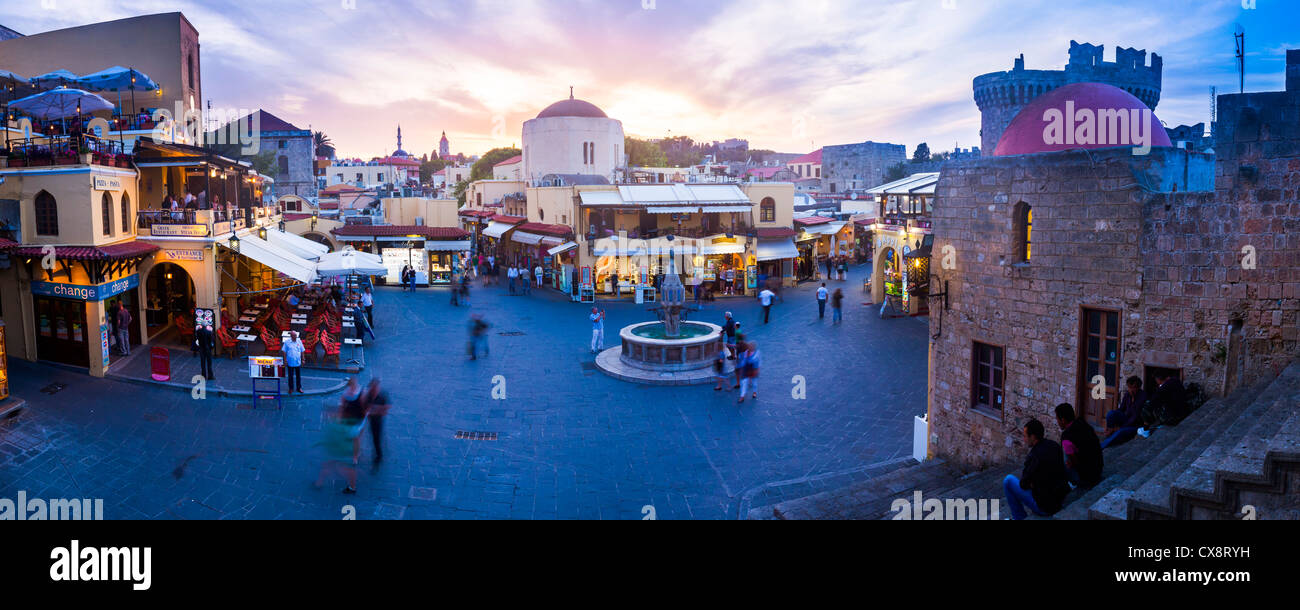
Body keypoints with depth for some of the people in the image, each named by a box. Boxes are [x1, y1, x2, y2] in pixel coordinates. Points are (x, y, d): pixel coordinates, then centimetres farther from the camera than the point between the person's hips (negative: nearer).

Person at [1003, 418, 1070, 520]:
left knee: (1008, 480, 3)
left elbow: (1023, 484, -15)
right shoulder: (1054, 445, -1)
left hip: (1045, 507, -8)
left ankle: (1019, 518, 15)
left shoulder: (1034, 456, -26)